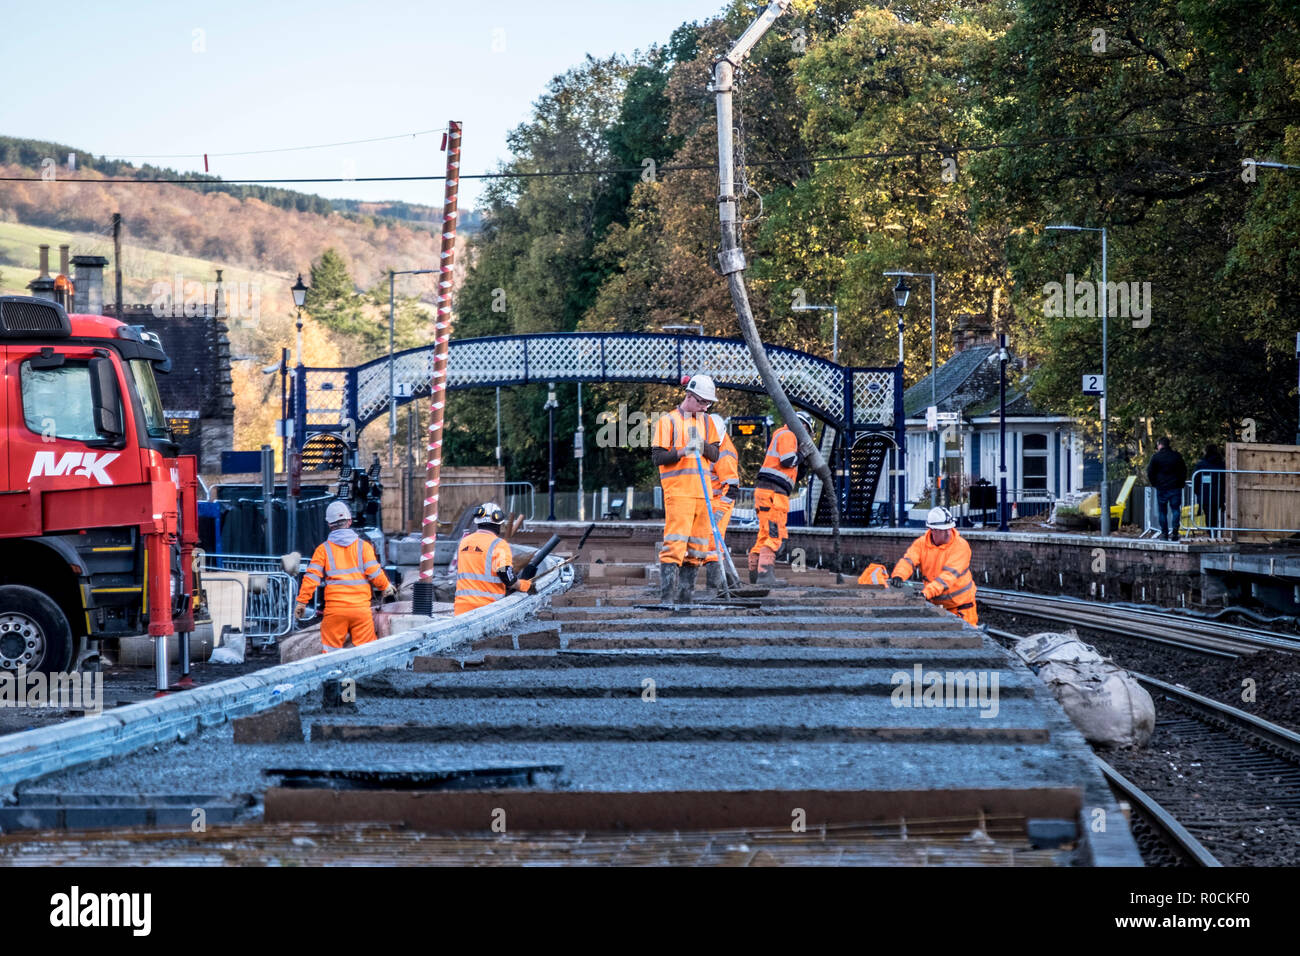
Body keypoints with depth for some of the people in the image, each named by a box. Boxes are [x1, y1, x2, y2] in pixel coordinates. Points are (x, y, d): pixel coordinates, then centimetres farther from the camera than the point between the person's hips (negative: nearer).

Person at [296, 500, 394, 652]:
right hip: (361, 606, 1)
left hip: (335, 608, -1)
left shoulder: (324, 549, 2)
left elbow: (312, 576, -3)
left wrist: (302, 601, 1)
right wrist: (386, 587, 16)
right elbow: (374, 572, -3)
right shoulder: (363, 545, 3)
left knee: (331, 649, 6)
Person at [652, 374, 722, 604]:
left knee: (697, 546, 6)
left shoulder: (706, 422, 17)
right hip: (678, 492, -6)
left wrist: (702, 445, -9)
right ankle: (667, 597, -17)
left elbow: (715, 455, 11)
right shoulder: (668, 421, 0)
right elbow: (657, 457, -5)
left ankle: (685, 596, 12)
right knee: (675, 544, -14)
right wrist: (682, 451, -20)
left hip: (702, 491, 6)